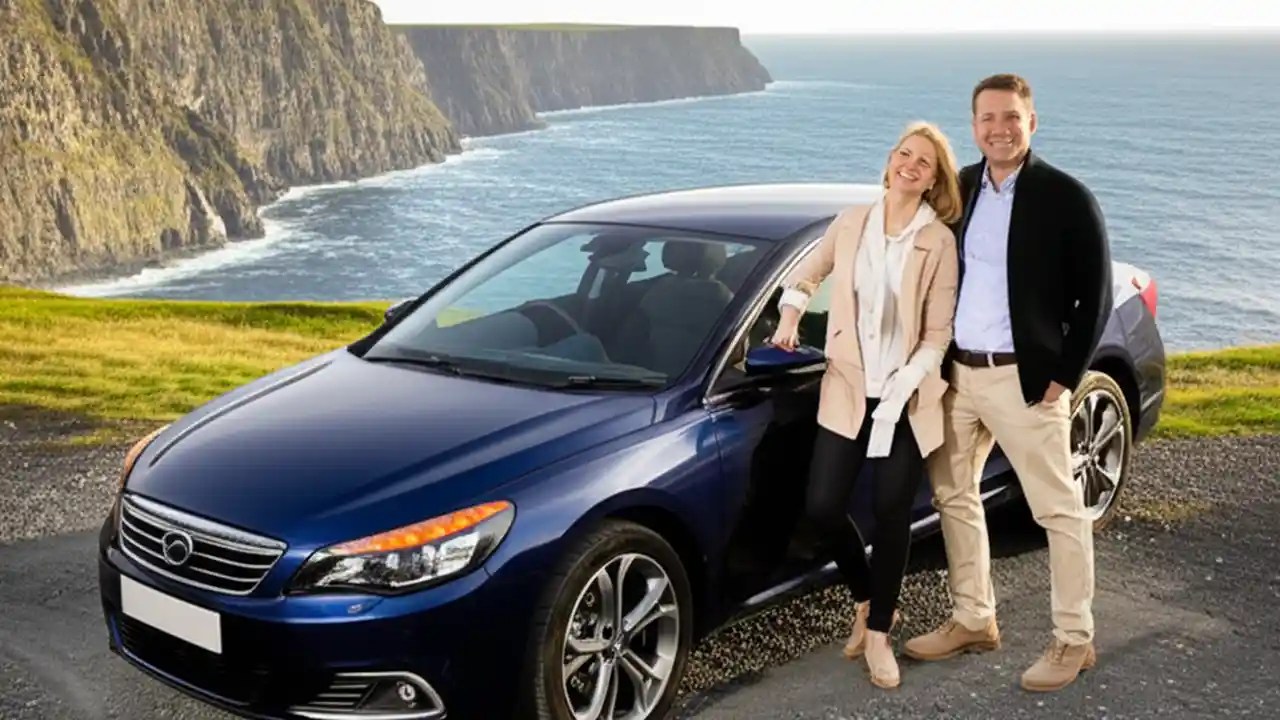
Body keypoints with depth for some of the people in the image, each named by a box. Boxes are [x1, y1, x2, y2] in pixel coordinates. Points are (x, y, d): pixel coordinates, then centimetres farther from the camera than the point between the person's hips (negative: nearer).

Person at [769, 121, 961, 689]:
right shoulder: (850, 222, 3)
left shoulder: (938, 241, -6)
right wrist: (790, 316, 4)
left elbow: (938, 332, -6)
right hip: (847, 390, 3)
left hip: (907, 398, -3)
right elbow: (804, 275, 20)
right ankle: (867, 601, 27)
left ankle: (879, 633, 19)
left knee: (891, 514, 2)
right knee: (822, 507, -1)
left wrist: (903, 384, -17)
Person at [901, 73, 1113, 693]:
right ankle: (973, 620, 29)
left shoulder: (1066, 197, -7)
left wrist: (1065, 376, -10)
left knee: (1059, 510, 3)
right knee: (954, 498, 14)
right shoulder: (958, 189, 6)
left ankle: (1074, 639, 15)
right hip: (956, 373, 6)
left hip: (1025, 379, -6)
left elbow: (1095, 295, -6)